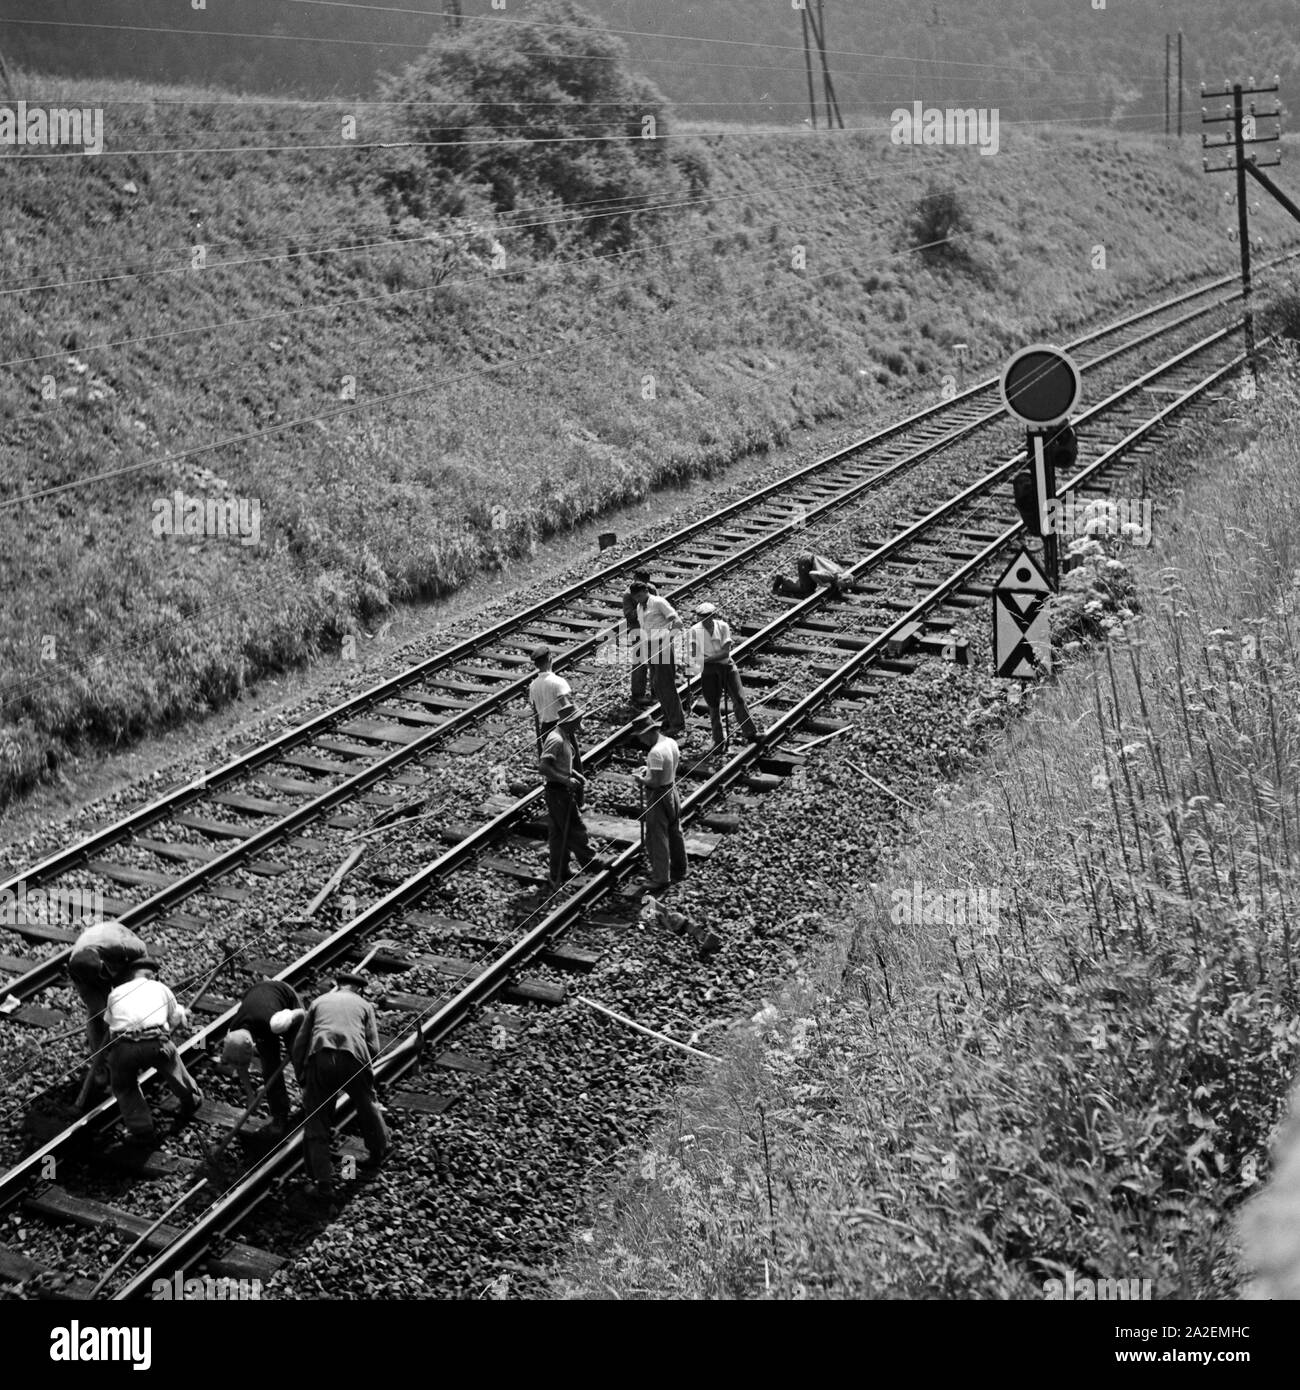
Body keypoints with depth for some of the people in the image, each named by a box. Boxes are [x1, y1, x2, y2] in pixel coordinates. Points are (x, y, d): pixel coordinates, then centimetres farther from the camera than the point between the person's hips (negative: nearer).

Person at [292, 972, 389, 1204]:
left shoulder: (320, 1001, 27)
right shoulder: (364, 1004, 24)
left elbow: (299, 1044, 19)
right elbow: (373, 1048, 12)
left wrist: (302, 1076, 28)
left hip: (319, 1058, 0)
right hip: (353, 1057, 0)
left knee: (316, 1124, 9)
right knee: (367, 1106, 27)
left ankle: (323, 1183, 1)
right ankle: (379, 1152, 48)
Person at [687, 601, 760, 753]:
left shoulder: (723, 627, -6)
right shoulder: (695, 630, -6)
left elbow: (726, 652, -13)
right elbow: (693, 654, -6)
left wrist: (706, 659, -20)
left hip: (727, 666, 1)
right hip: (708, 670, -1)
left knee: (739, 699, -2)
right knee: (714, 706, 4)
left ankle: (750, 732, 10)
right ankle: (718, 742, 13)